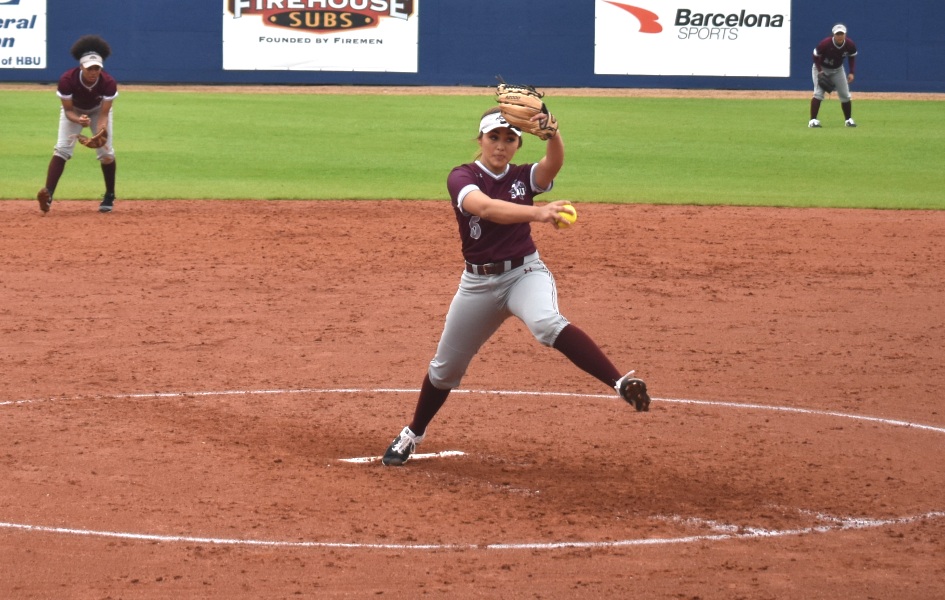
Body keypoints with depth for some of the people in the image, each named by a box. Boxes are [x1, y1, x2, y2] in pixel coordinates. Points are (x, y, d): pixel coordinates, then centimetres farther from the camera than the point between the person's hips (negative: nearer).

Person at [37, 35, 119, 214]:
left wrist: (100, 134, -47)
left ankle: (109, 196, 13)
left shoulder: (108, 83, -33)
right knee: (62, 148, -18)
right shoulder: (67, 80, -36)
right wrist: (79, 120, -47)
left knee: (106, 151, -8)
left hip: (98, 110, 1)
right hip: (74, 111, -1)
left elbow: (104, 114, -30)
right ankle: (48, 194, -29)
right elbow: (68, 110, -26)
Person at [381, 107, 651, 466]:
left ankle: (621, 384, -48)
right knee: (445, 367, 14)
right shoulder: (461, 178, -8)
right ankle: (412, 434, 39)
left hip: (525, 273, -1)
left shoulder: (523, 177, 1)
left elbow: (555, 162, -22)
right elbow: (485, 207, -31)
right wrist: (537, 213, -48)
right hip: (478, 283, 1)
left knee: (546, 324, -34)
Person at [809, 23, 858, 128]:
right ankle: (813, 120, -18)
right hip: (821, 68, -4)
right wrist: (820, 72, -26)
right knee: (818, 93, -18)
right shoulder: (825, 43, -31)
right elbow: (816, 56, -17)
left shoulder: (850, 45, -20)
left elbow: (852, 57, -1)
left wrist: (851, 72, -10)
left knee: (845, 95, 2)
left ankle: (848, 120, 17)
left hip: (837, 69, 4)